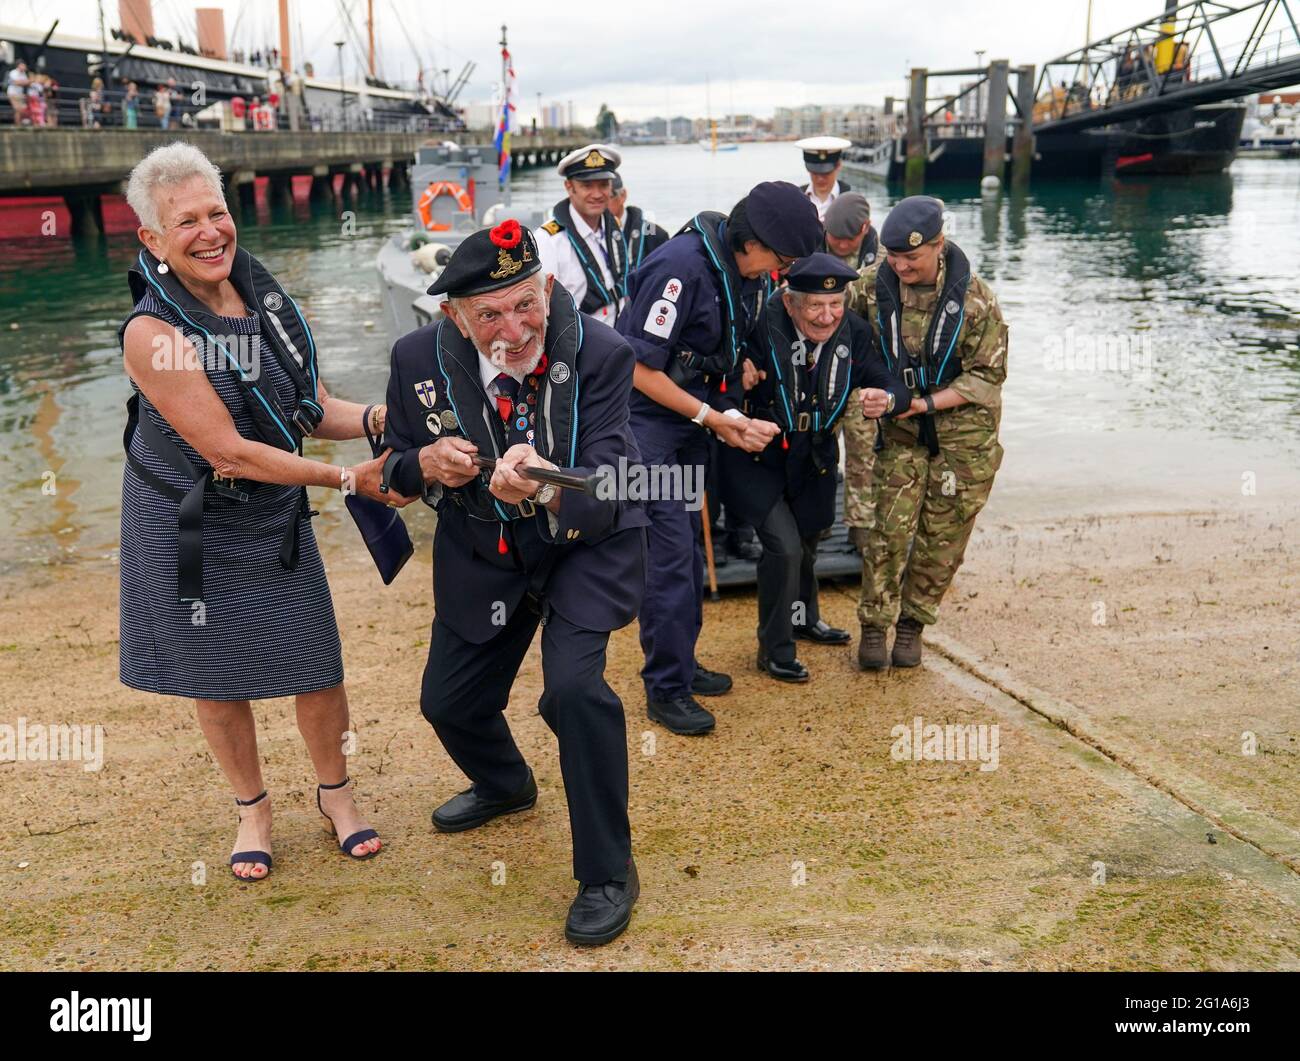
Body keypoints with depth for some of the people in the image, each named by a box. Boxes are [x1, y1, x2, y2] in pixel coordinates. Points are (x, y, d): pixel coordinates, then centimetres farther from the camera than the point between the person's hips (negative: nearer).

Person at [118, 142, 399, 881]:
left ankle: (336, 793, 32)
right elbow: (230, 453, -23)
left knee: (319, 668, 6)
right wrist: (350, 479, -21)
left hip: (277, 519, 4)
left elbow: (313, 411, 2)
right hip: (191, 529, -4)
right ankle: (253, 807, 36)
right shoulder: (152, 333, -22)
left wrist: (380, 419, -19)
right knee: (219, 680, 11)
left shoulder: (267, 302, -4)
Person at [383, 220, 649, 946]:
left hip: (587, 542, -4)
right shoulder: (420, 359, -16)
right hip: (480, 553, 4)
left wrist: (546, 491, -52)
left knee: (574, 685, -26)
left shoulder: (598, 353, -25)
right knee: (448, 702, 13)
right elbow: (400, 467, -1)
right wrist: (427, 464, -26)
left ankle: (608, 873, -2)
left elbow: (607, 491, -30)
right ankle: (505, 784, 52)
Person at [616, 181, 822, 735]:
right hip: (644, 415, -8)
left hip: (691, 419, 9)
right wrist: (713, 418, -18)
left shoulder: (748, 274, 3)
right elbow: (640, 369, -21)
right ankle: (665, 690, 2)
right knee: (669, 550, -9)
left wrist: (735, 418, -2)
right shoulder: (681, 267, -23)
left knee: (689, 545, 14)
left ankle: (680, 663, 28)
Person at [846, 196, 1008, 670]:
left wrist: (925, 402, -20)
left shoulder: (974, 298, -14)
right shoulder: (871, 285, -10)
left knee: (943, 533, 6)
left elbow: (987, 376, -10)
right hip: (901, 429, 1)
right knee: (891, 527, -4)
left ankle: (912, 623, 22)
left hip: (963, 431, -1)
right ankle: (873, 627, 10)